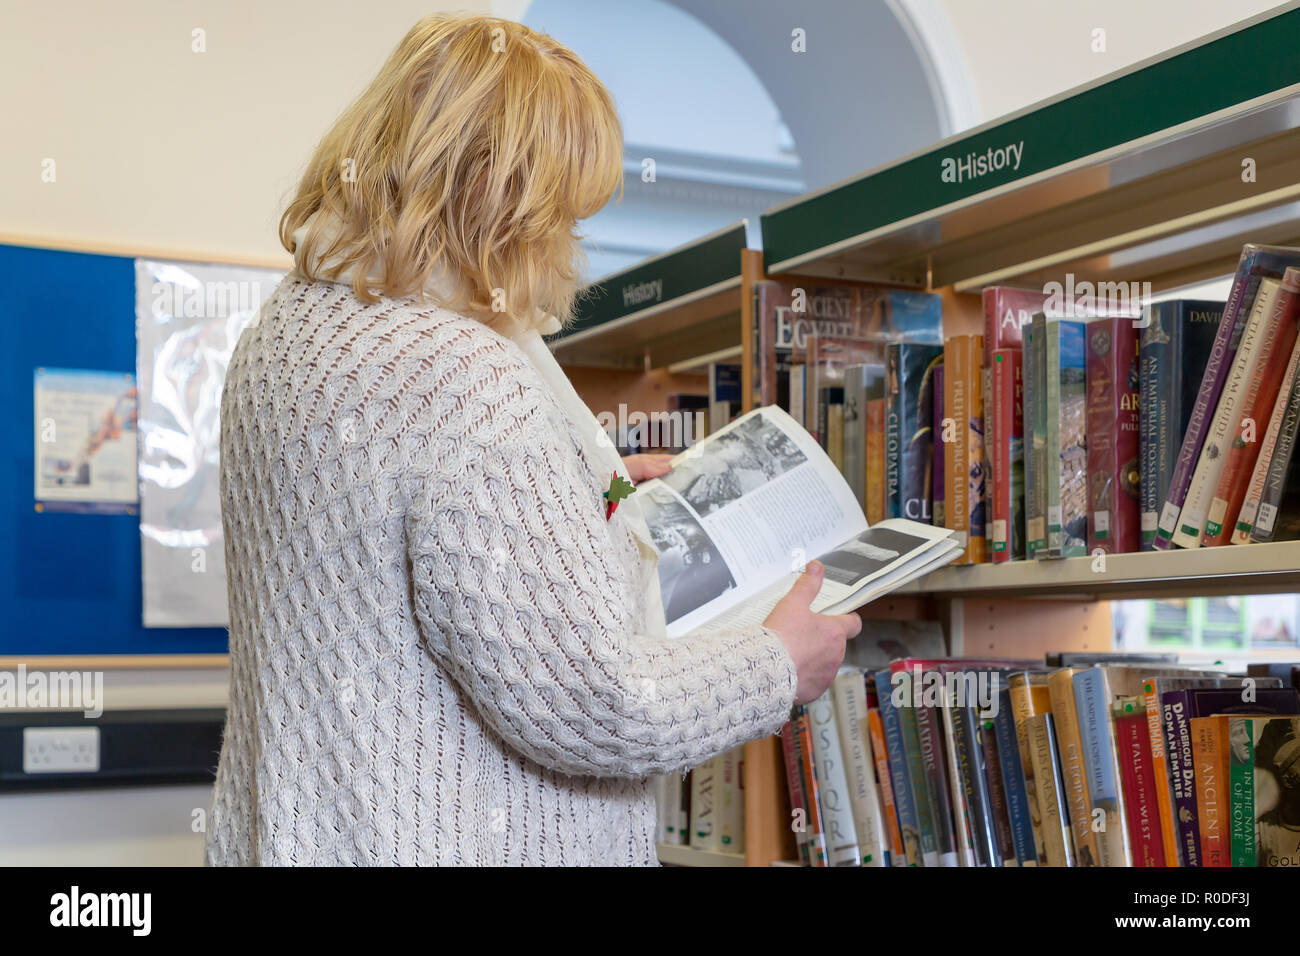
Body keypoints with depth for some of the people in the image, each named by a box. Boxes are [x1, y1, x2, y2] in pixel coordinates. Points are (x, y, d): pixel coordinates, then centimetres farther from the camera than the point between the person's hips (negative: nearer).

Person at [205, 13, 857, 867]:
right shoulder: (463, 379, -27)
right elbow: (588, 707, -26)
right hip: (451, 841, -9)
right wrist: (781, 667, -10)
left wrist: (582, 485, 25)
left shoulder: (283, 333, 3)